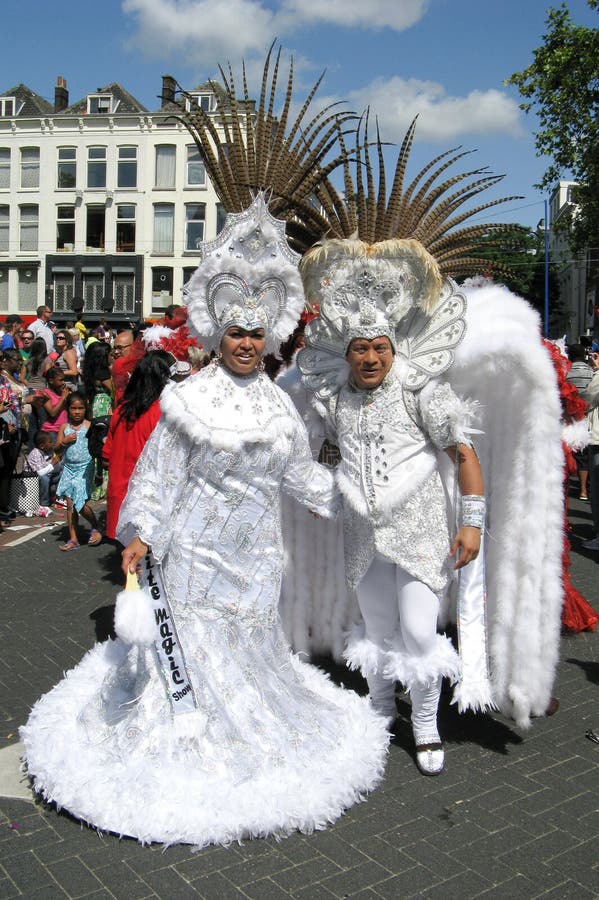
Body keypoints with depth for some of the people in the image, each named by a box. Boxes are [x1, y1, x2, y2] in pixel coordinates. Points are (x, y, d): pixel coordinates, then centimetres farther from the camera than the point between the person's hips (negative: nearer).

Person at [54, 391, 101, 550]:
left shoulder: (89, 426, -4)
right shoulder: (64, 427, 7)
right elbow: (56, 450, 7)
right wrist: (65, 441, -10)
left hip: (84, 468, -4)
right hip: (69, 468, 4)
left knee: (81, 503, -9)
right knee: (70, 504, 5)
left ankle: (95, 527, 19)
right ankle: (73, 539, 12)